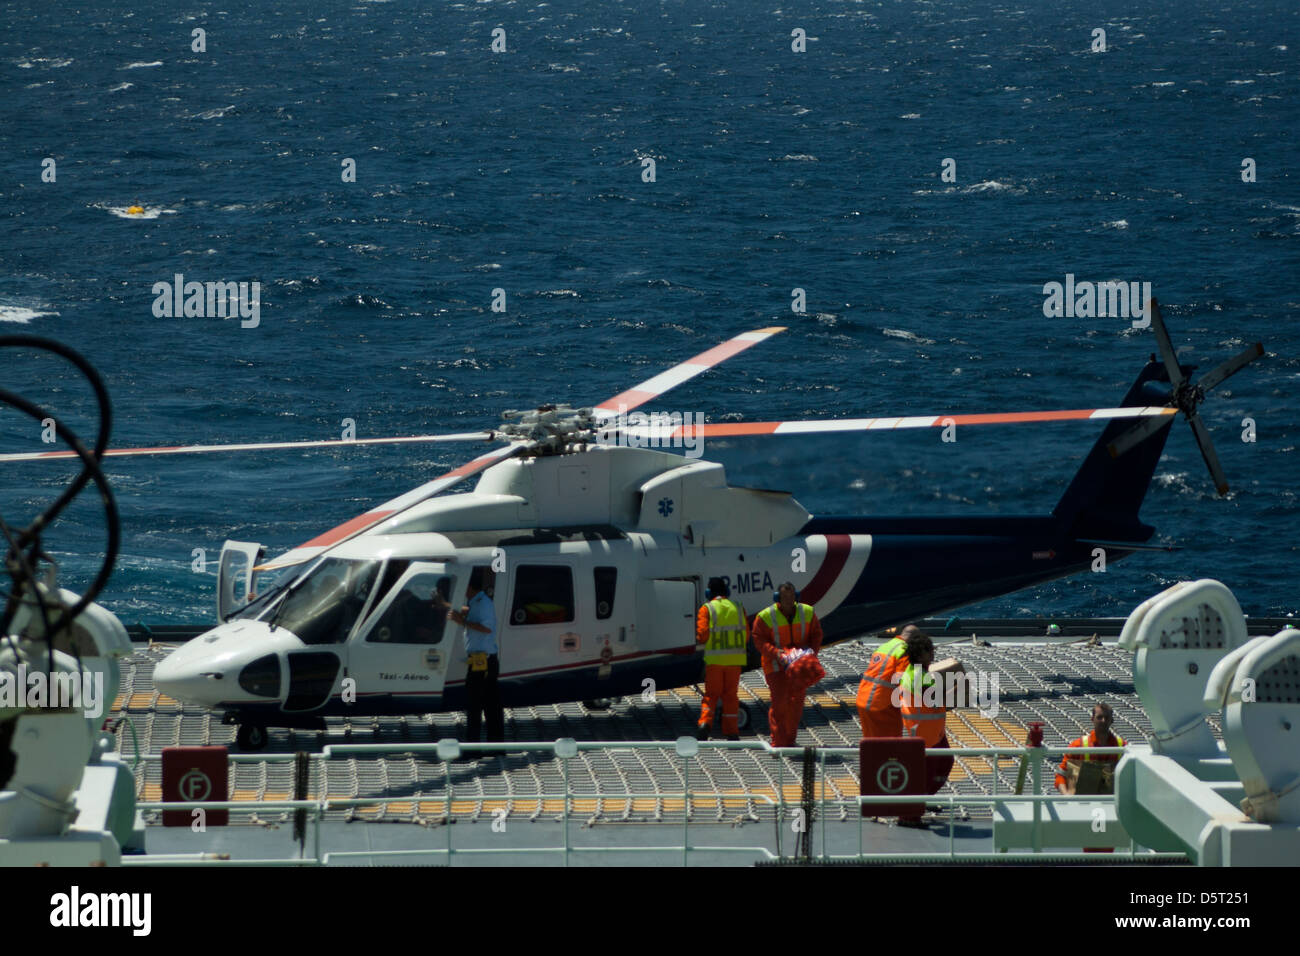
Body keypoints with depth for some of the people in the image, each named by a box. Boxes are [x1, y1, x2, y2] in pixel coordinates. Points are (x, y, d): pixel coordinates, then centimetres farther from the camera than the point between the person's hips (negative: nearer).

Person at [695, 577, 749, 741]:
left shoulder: (707, 609, -4)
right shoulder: (738, 609, 6)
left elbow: (702, 635, -11)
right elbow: (746, 636, 7)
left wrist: (699, 639, 11)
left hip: (714, 659, -2)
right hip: (735, 659, 2)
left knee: (711, 695, 7)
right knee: (731, 695, 9)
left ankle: (705, 723, -13)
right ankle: (732, 732, 8)